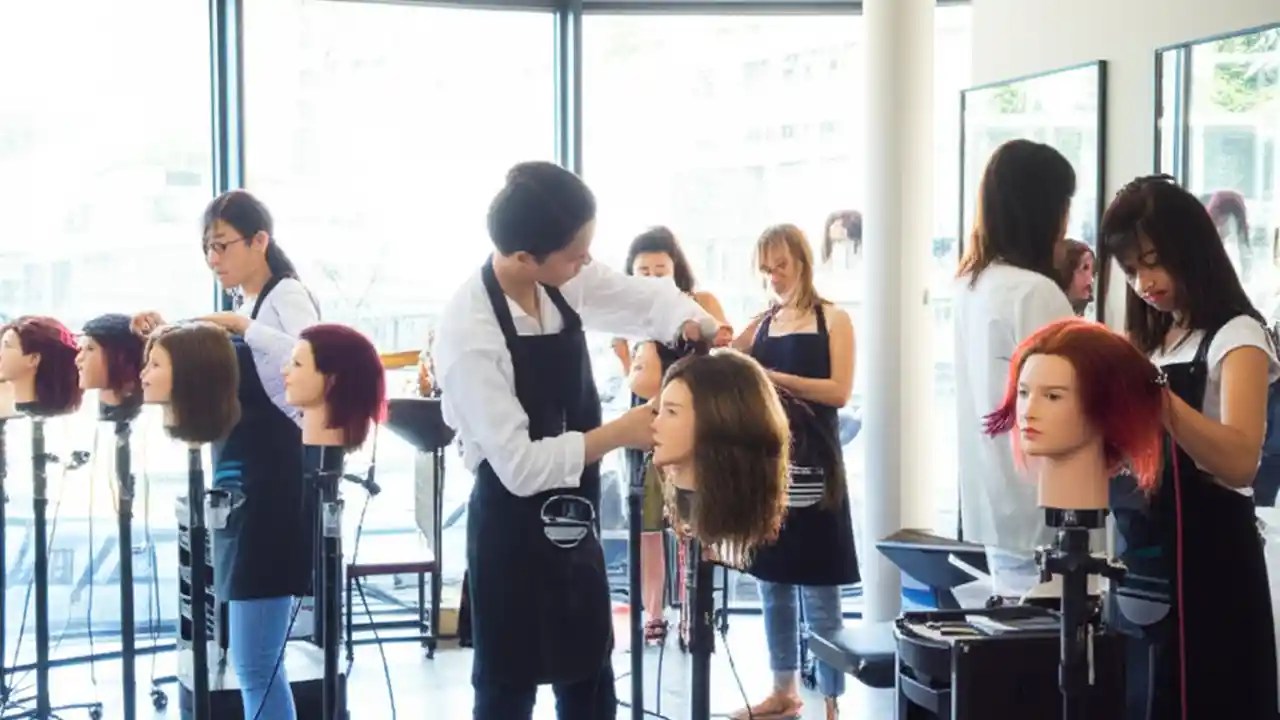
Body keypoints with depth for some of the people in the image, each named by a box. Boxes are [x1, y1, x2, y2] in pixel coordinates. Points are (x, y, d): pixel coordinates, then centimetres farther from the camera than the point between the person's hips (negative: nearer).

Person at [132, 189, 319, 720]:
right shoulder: (242, 305, 18)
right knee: (255, 660, 13)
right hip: (239, 486, 9)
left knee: (254, 665, -9)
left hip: (274, 484, -9)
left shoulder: (286, 296, -8)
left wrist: (242, 327, -28)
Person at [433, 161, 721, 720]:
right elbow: (520, 466, -27)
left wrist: (695, 325, -10)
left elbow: (646, 297, 10)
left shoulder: (566, 282, -7)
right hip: (512, 532, -7)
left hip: (574, 522, 7)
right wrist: (617, 434, -25)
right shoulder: (469, 332, -26)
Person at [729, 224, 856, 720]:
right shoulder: (760, 325, 12)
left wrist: (775, 377, -19)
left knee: (819, 593, -3)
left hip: (812, 469, -4)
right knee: (771, 586, 10)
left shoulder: (833, 320, 0)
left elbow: (839, 391, -11)